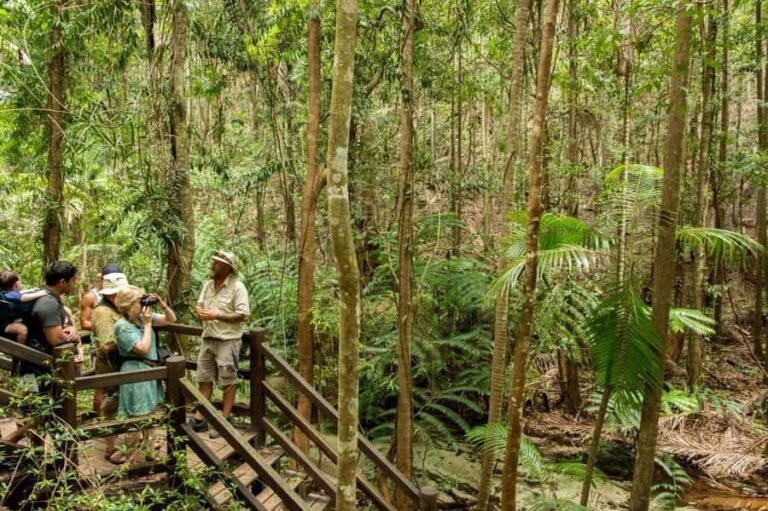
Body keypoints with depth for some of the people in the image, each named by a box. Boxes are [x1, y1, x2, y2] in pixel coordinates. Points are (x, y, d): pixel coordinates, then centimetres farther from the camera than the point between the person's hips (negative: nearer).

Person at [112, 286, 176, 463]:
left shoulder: (143, 317, 2)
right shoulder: (122, 326, -19)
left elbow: (171, 319, 9)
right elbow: (143, 348, -26)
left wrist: (163, 305, -7)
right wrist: (148, 324, -20)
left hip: (149, 369, 8)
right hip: (135, 373, -8)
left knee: (148, 410, 21)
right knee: (136, 414, -1)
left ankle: (146, 441, 37)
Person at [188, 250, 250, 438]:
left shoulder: (237, 287, -13)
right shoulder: (208, 285, 9)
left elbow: (243, 315, -18)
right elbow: (199, 306, 18)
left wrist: (217, 315, -21)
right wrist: (200, 312, -7)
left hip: (227, 341, -7)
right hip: (208, 339, 7)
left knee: (228, 382, 3)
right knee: (204, 379, 13)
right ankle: (200, 418, 23)